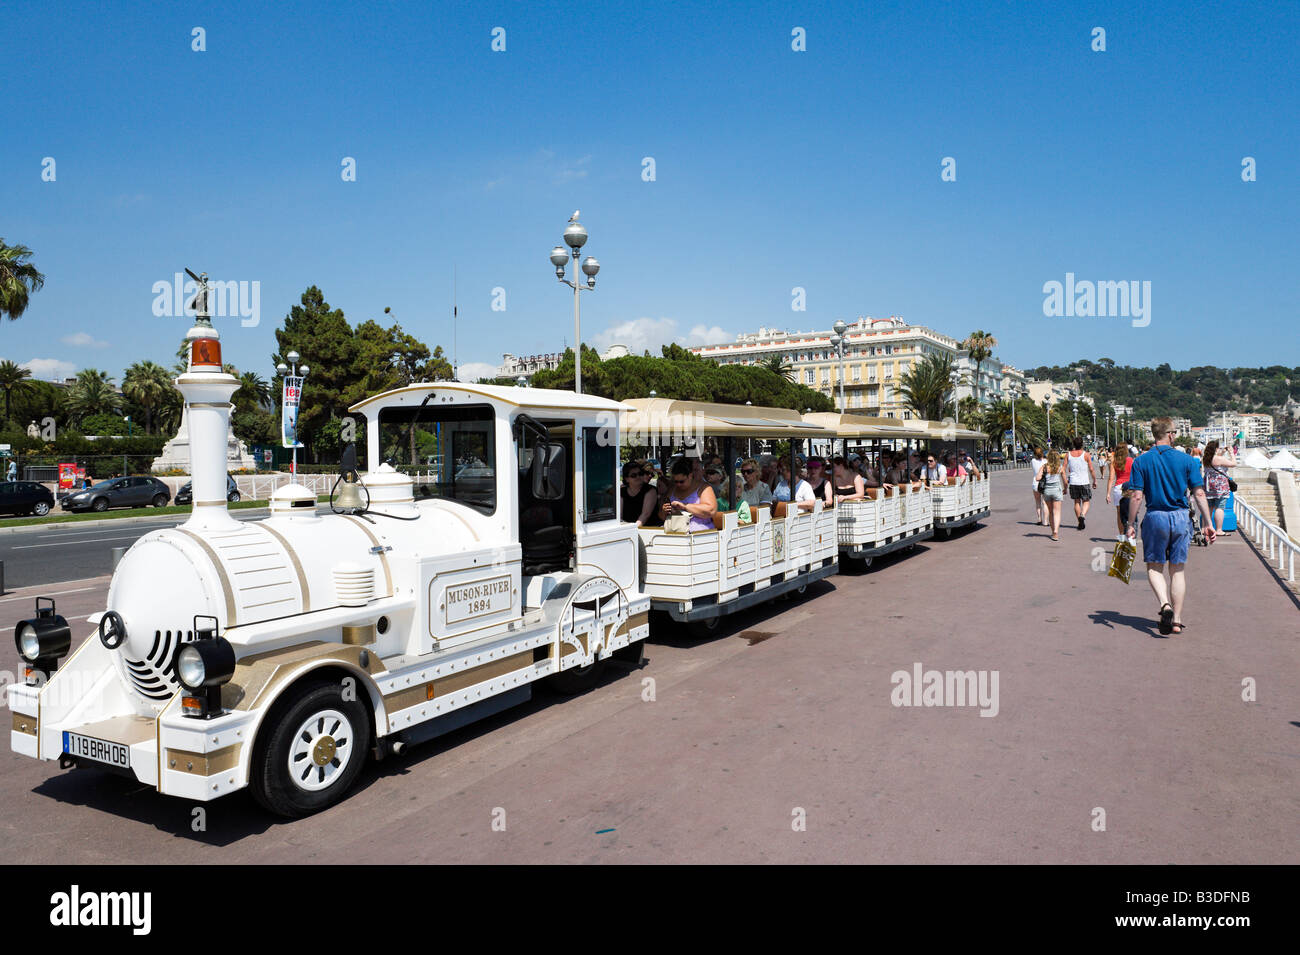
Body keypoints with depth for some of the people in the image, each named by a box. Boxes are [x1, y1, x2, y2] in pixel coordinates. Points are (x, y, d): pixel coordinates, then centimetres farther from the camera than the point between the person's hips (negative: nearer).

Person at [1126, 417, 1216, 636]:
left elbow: (1137, 497, -7)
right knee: (1177, 569, 11)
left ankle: (1165, 604, -15)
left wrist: (1131, 524, -1)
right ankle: (1177, 620, 15)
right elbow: (1199, 494, -2)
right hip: (1181, 518, 1)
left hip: (1155, 517, -1)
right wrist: (1208, 523, 4)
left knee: (1154, 567, 11)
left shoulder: (1141, 461, -4)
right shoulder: (1187, 460, -1)